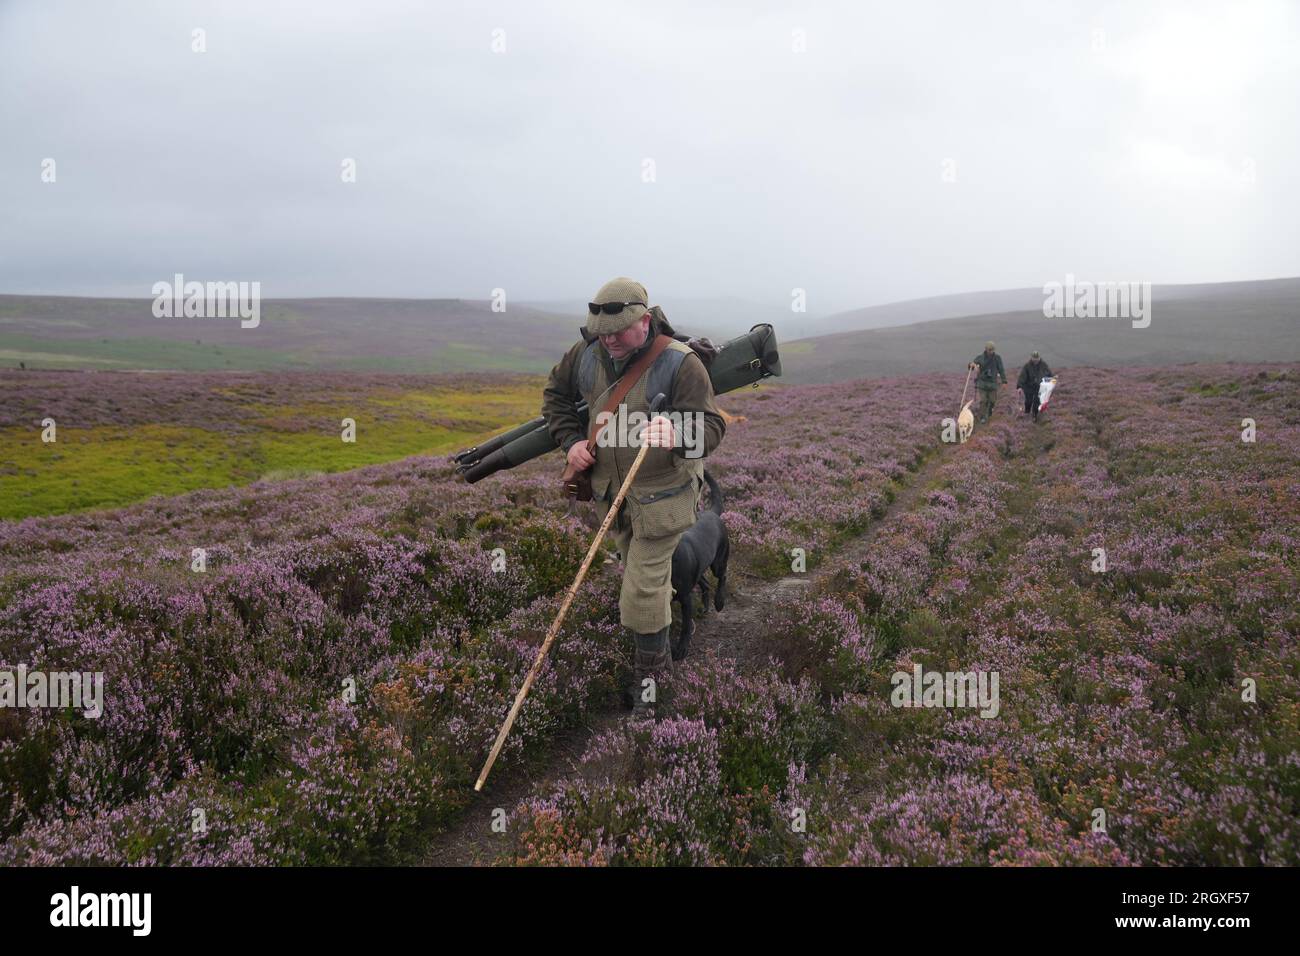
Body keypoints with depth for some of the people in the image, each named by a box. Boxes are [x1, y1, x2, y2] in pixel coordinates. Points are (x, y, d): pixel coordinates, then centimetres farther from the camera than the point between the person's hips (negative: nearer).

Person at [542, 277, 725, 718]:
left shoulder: (680, 363, -22)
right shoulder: (586, 354, -6)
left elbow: (711, 428, -29)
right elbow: (555, 394, 12)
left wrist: (678, 433, -52)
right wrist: (570, 441, -3)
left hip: (661, 495, -6)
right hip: (610, 491, 6)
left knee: (644, 587, -5)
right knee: (645, 575, 25)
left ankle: (649, 671, 16)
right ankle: (660, 650, 49)